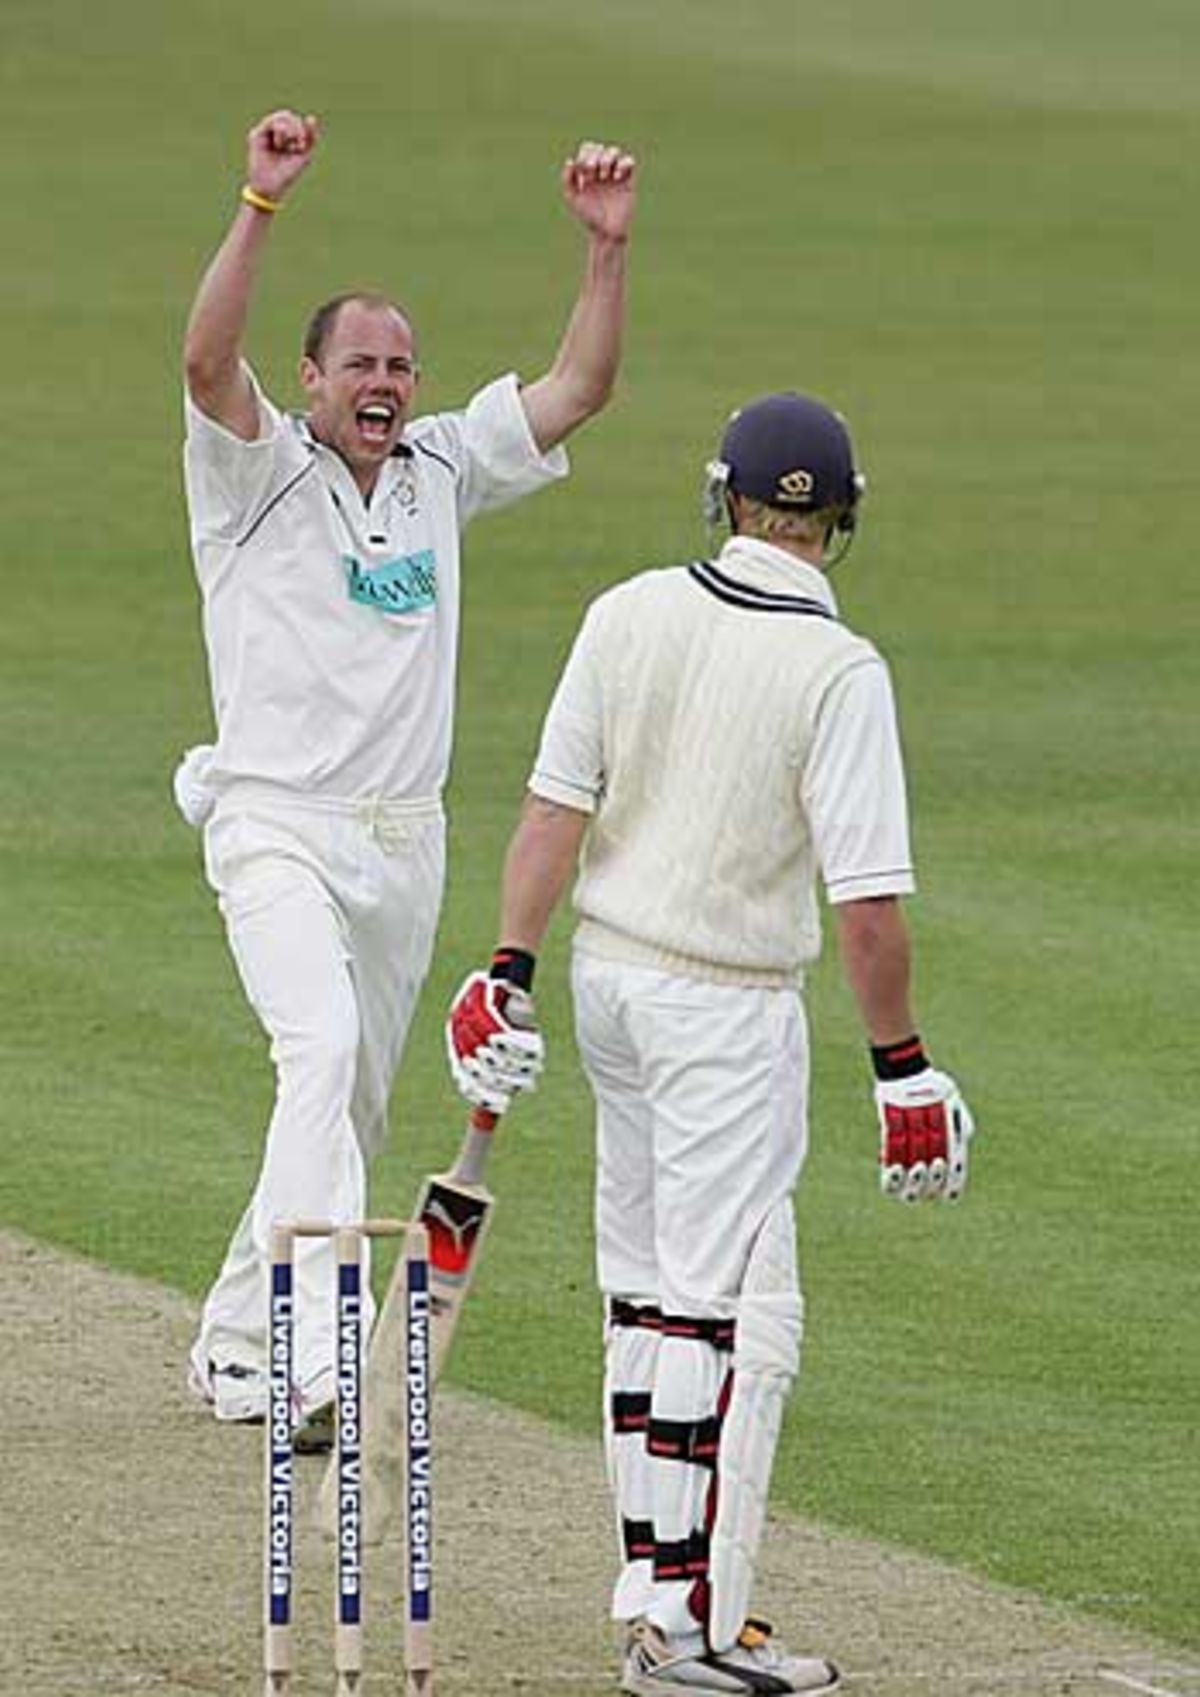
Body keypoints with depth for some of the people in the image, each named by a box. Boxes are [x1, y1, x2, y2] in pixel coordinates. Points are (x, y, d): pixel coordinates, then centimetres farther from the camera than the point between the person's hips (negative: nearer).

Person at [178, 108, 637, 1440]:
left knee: (352, 1109, 10)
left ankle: (236, 1349, 25)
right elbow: (206, 359, -23)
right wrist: (263, 204, -32)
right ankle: (315, 1360, -36)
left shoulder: (440, 471, 10)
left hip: (403, 842, 6)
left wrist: (606, 246, -4)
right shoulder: (256, 471, -4)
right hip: (276, 828, -6)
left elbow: (578, 387, 8)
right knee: (321, 1047, -26)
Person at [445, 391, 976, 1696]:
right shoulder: (839, 671, -16)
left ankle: (652, 1589, 20)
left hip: (609, 977, 6)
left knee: (646, 1294, 15)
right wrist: (903, 1069, -10)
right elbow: (867, 901, -17)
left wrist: (509, 973, 2)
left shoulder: (630, 613, -2)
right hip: (729, 1007, -6)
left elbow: (555, 806, -2)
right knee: (731, 1315, -5)